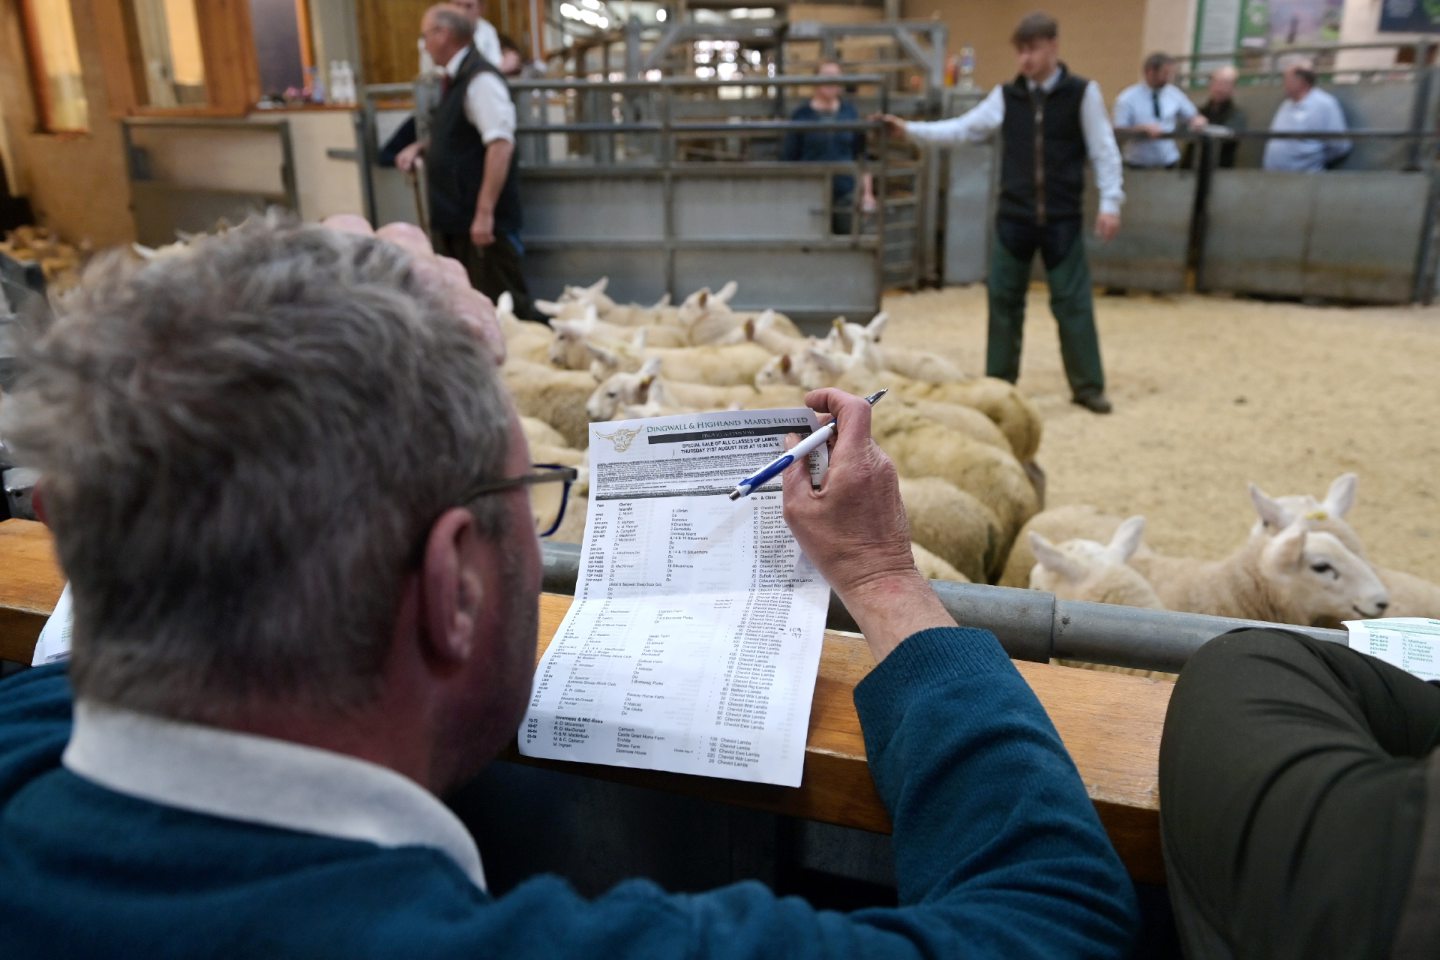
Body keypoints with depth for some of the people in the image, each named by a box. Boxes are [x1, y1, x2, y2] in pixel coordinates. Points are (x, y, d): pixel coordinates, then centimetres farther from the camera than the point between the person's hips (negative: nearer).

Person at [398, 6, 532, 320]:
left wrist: (485, 212, -27)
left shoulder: (480, 79, -15)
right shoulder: (454, 80, 14)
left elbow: (501, 144, -24)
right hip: (454, 216, 10)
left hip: (479, 218, -10)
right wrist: (420, 147, 9)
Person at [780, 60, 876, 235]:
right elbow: (788, 158, 0)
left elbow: (862, 155, 11)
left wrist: (867, 191, 6)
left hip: (846, 195, 3)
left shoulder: (850, 113, 7)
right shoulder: (802, 115, -1)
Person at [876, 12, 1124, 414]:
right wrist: (910, 130, -8)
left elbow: (1104, 150, -2)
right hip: (1013, 216, 3)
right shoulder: (1006, 95, 5)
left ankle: (1088, 386, 11)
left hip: (1062, 219, -2)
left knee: (1073, 302, 0)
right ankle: (999, 382, 19)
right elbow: (964, 128, 2)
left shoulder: (1082, 93, -2)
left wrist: (1109, 202, -7)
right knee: (1004, 299, 7)